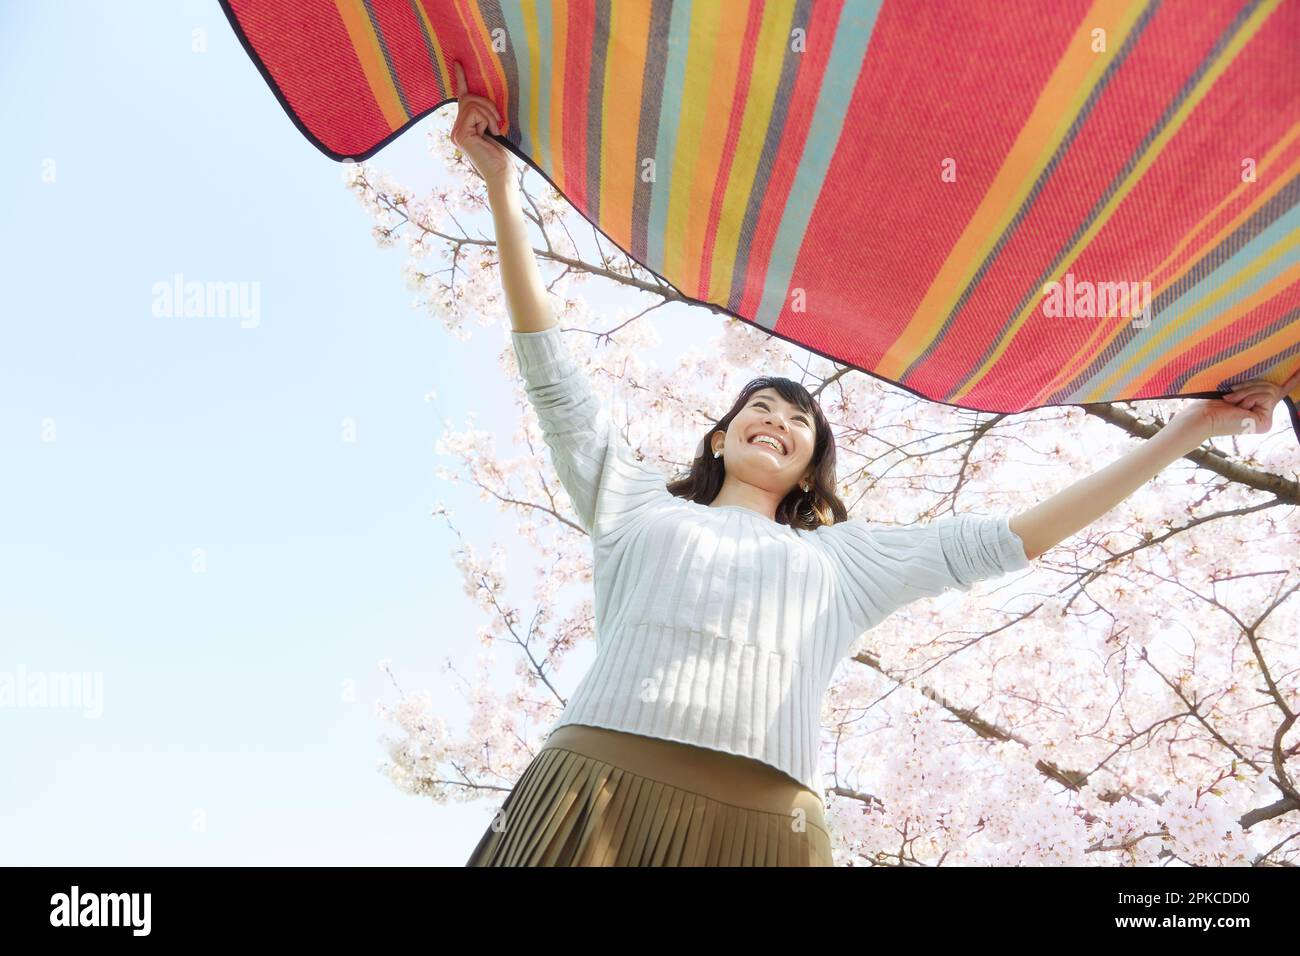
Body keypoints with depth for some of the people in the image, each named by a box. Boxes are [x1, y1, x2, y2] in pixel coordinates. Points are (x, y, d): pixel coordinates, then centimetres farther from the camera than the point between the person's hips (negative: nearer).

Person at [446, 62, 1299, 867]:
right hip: (595, 792, 0)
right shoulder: (638, 505, 23)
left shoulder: (846, 556, 24)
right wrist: (502, 187, 20)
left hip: (764, 825, 1)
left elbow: (1019, 537, 23)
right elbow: (550, 369, 21)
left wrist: (1186, 431, 24)